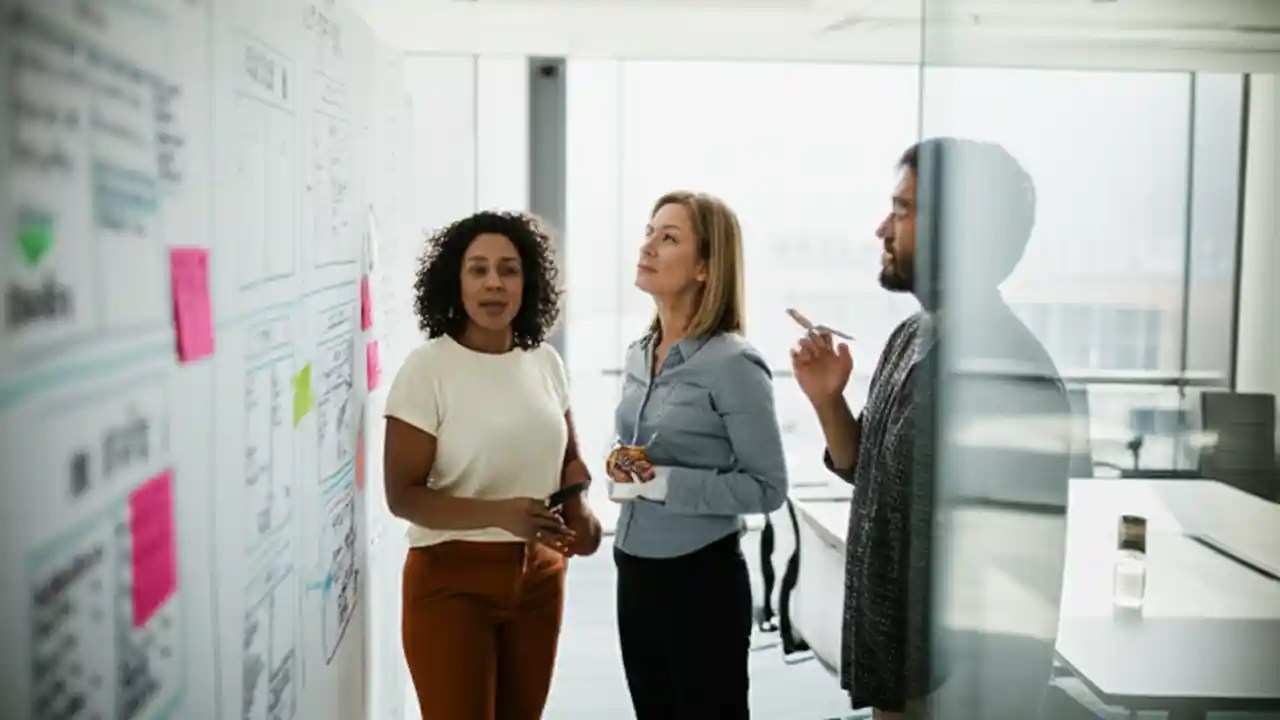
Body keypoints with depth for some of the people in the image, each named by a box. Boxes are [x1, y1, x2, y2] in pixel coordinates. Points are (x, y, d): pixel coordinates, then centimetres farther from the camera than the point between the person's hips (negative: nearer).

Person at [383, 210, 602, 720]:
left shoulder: (544, 361, 2)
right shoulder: (427, 368, -13)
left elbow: (570, 458, 14)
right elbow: (402, 495, -15)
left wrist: (580, 507, -7)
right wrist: (500, 513, -28)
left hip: (538, 575, 5)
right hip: (453, 577, -5)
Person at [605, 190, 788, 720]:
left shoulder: (733, 364, -16)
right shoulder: (639, 355, 7)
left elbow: (767, 488, -15)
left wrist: (667, 483, -22)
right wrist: (621, 471, -3)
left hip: (701, 578, -7)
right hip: (635, 572, 7)